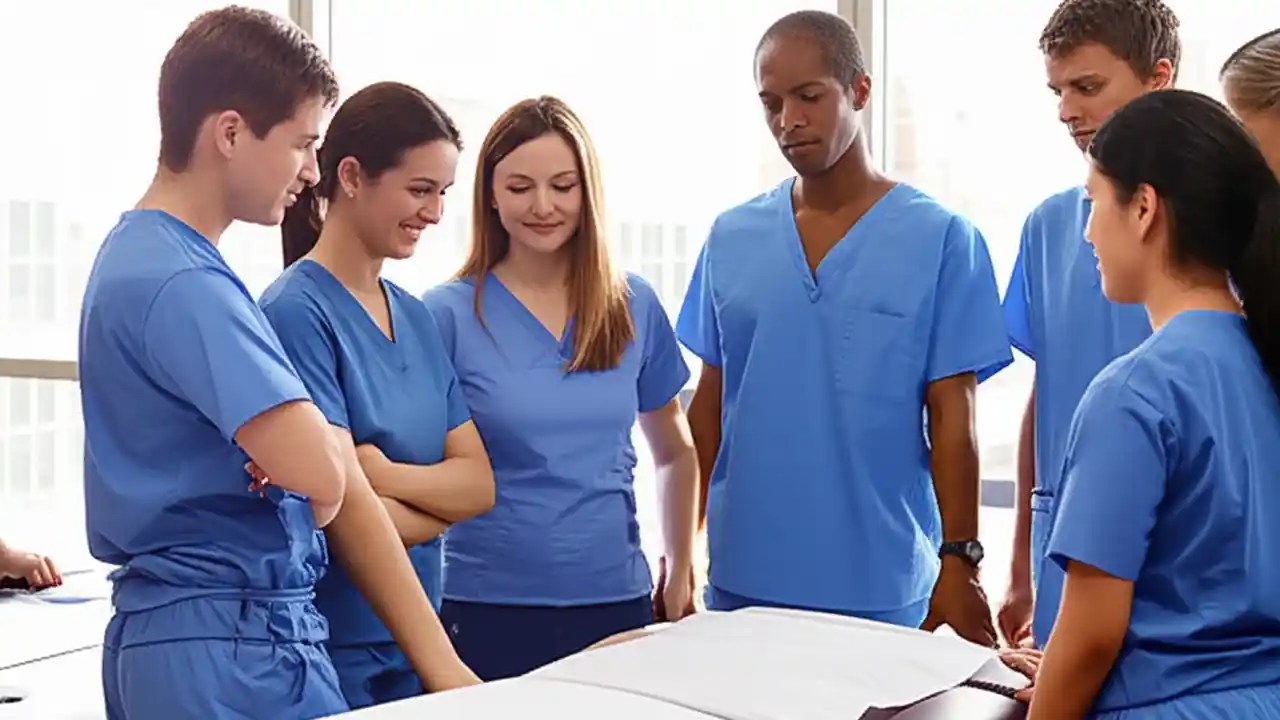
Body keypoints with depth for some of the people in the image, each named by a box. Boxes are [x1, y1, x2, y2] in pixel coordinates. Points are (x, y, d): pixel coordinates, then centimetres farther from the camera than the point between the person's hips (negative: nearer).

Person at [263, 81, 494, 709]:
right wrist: (440, 502, -2)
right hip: (336, 650, -7)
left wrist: (383, 472, -17)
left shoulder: (415, 317, 8)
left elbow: (479, 484, 0)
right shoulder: (296, 311, -15)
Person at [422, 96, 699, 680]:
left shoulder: (634, 307, 5)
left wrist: (680, 572, 14)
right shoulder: (449, 314, -4)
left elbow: (675, 454, 17)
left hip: (617, 600, 3)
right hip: (490, 608, -3)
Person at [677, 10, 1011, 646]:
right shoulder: (731, 239, 5)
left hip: (882, 592, -3)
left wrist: (959, 562, -7)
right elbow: (709, 405, 10)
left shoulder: (941, 240, -5)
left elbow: (951, 419, -4)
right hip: (741, 583, 3)